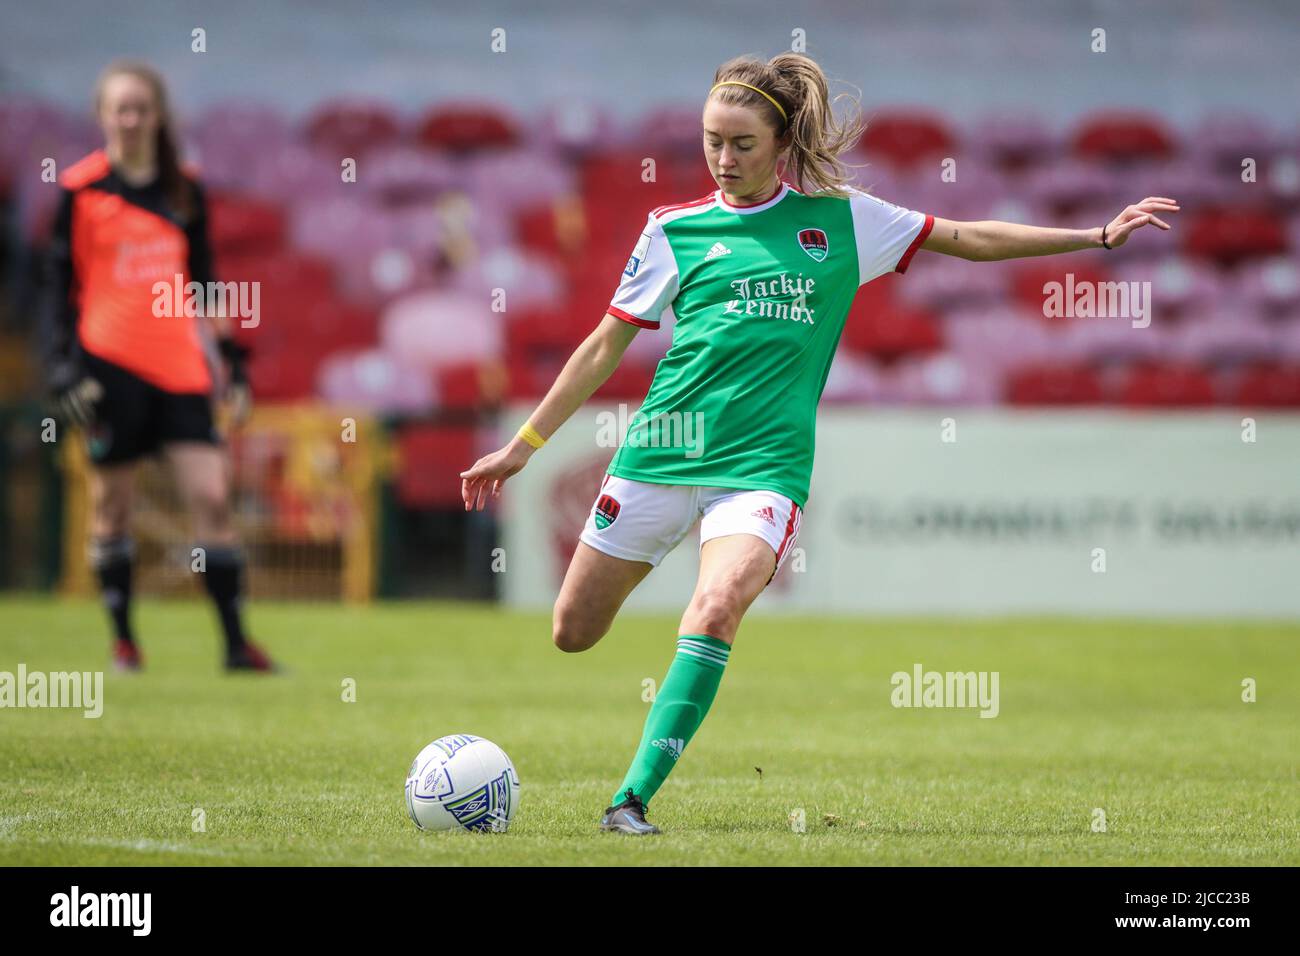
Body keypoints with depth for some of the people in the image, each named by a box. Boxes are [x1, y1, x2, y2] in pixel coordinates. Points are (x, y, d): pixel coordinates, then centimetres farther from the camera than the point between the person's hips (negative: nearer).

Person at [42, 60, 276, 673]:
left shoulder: (185, 190, 9)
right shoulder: (80, 189, -1)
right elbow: (59, 284, 0)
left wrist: (232, 360, 14)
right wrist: (63, 368, -8)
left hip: (179, 364, 3)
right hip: (110, 364, -3)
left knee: (211, 497, -5)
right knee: (112, 506, 3)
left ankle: (236, 642, -3)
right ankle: (123, 639, 15)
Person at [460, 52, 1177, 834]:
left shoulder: (841, 219, 6)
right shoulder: (676, 227, 5)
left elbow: (968, 238, 13)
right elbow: (607, 346, 11)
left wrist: (1095, 236, 9)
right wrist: (523, 446, 9)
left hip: (764, 466, -1)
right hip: (662, 449, 1)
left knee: (717, 610, -28)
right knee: (574, 633, 6)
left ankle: (635, 798, -25)